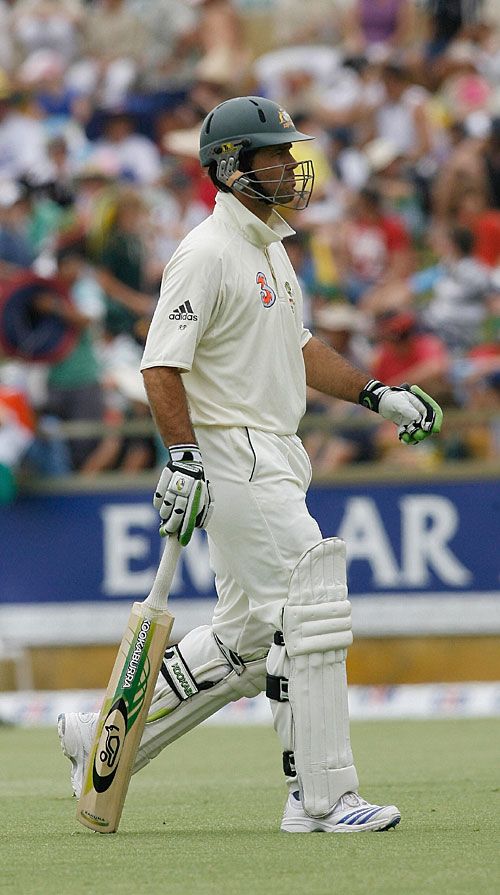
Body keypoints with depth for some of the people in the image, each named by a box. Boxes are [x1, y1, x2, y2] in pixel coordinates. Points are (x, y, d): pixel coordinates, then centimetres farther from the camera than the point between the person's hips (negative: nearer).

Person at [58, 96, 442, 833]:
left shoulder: (271, 247, 17)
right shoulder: (207, 253, -14)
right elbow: (163, 364, -19)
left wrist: (376, 394, 19)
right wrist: (182, 456, -28)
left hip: (277, 460, 10)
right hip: (235, 460, -10)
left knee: (246, 636, 13)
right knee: (308, 619, -11)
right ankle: (322, 800, -7)